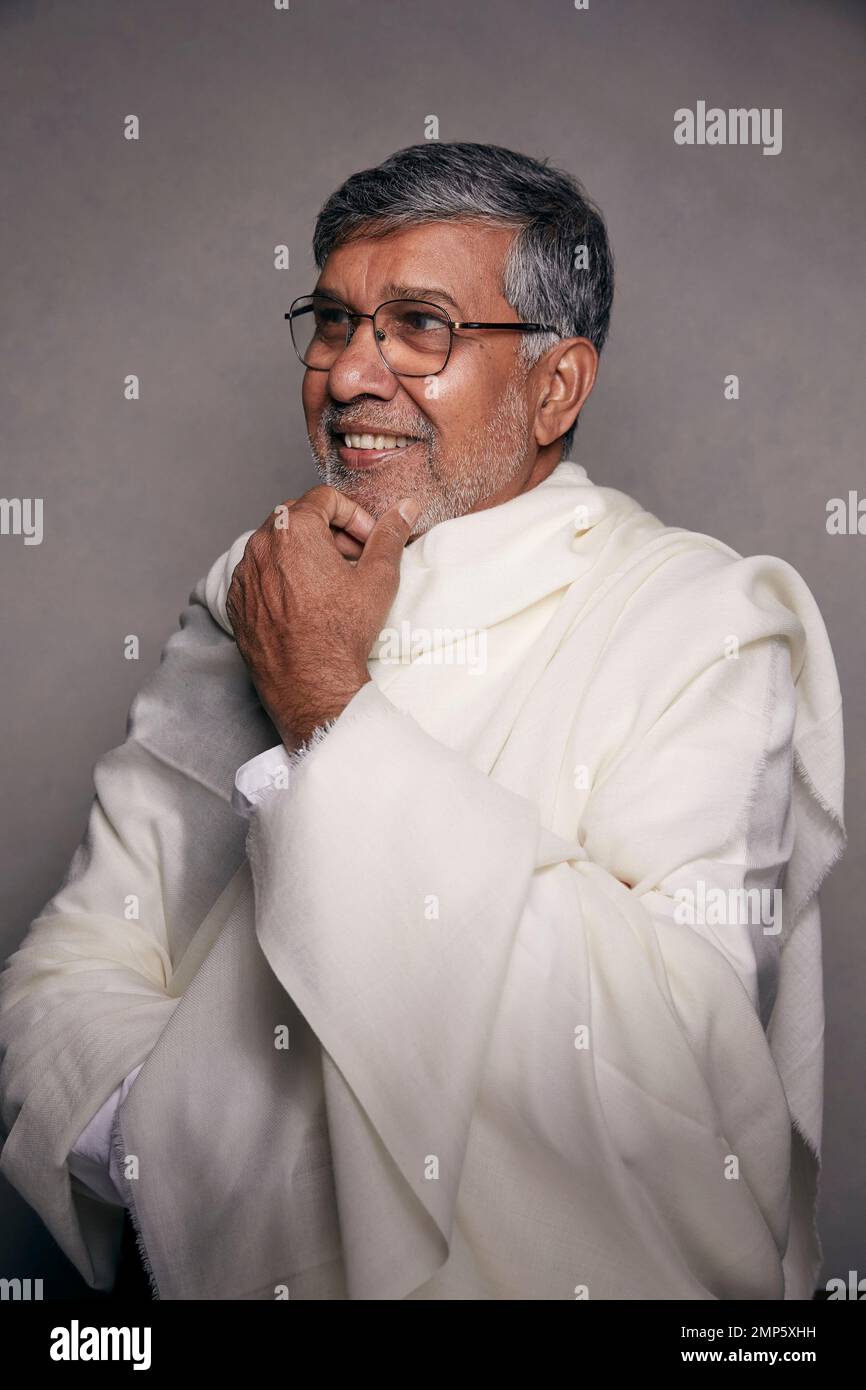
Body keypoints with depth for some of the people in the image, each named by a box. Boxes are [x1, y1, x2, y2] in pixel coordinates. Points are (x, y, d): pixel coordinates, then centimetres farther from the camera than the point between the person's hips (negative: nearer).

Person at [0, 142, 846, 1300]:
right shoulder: (250, 600, 7)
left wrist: (328, 705, -16)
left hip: (554, 1272, -3)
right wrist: (162, 1133, -14)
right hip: (220, 1269, 4)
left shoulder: (709, 626, -7)